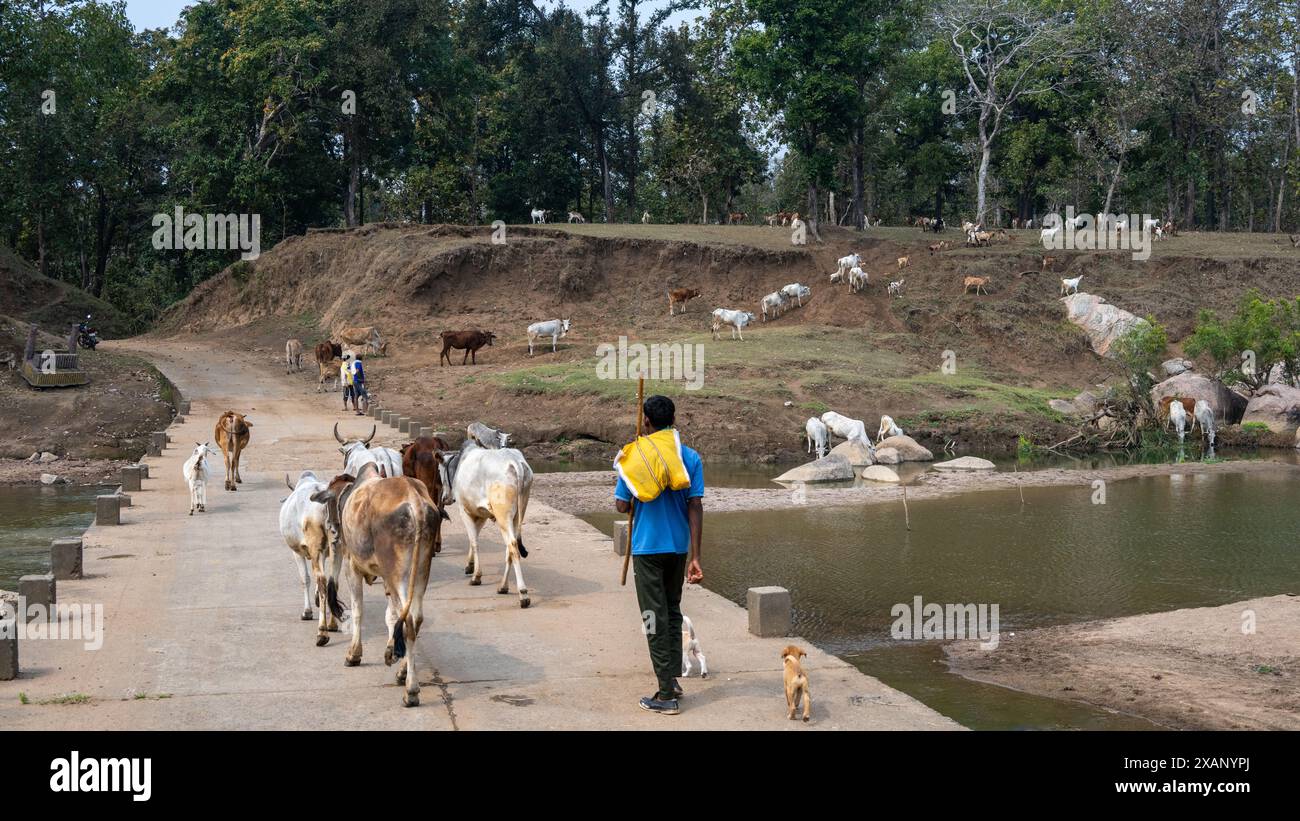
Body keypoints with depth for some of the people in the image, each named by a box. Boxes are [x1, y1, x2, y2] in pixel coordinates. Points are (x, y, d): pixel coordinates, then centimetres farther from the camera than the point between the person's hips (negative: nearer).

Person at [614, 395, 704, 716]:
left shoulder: (633, 457, -7)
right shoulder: (690, 457, -3)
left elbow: (621, 506, -4)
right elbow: (695, 507, -7)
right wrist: (694, 556, -6)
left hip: (647, 547, -3)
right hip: (678, 546, 3)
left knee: (655, 618, 1)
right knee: (673, 612, 20)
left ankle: (666, 695, -1)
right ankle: (672, 679, 24)